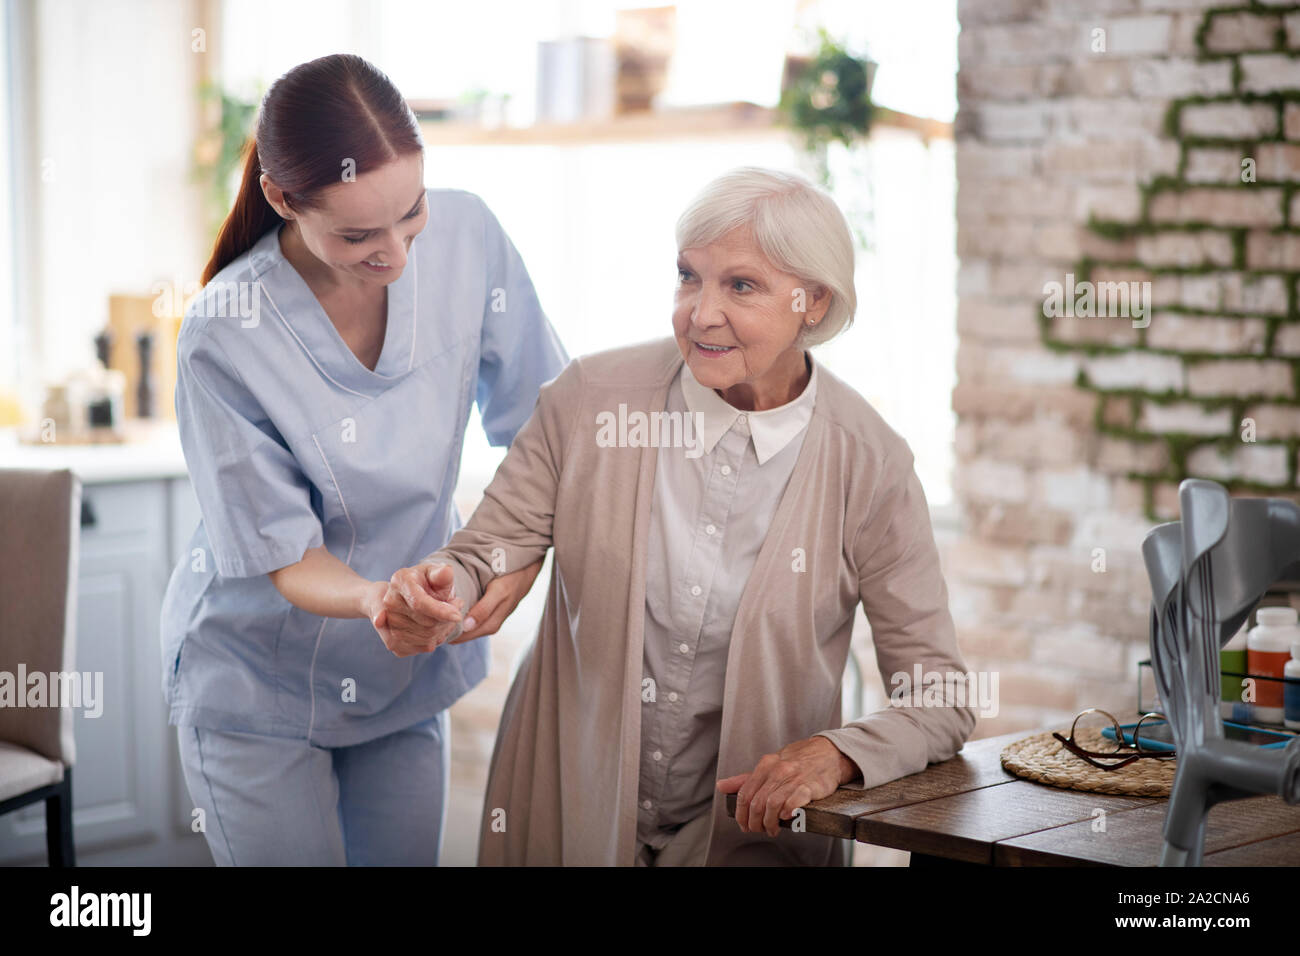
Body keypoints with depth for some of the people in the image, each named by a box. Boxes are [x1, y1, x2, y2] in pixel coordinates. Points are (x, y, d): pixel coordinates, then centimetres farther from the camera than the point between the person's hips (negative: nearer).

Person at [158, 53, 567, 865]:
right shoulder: (224, 335, -26)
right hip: (259, 682, -4)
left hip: (408, 674, 4)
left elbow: (541, 419, -4)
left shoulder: (467, 236, -15)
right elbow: (278, 553, -19)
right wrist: (372, 599, -40)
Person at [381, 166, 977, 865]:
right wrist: (435, 598, -20)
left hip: (750, 831, -4)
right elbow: (488, 553, 3)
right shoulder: (589, 396, -3)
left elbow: (940, 700, -1)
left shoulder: (869, 464, -5)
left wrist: (839, 753, -19)